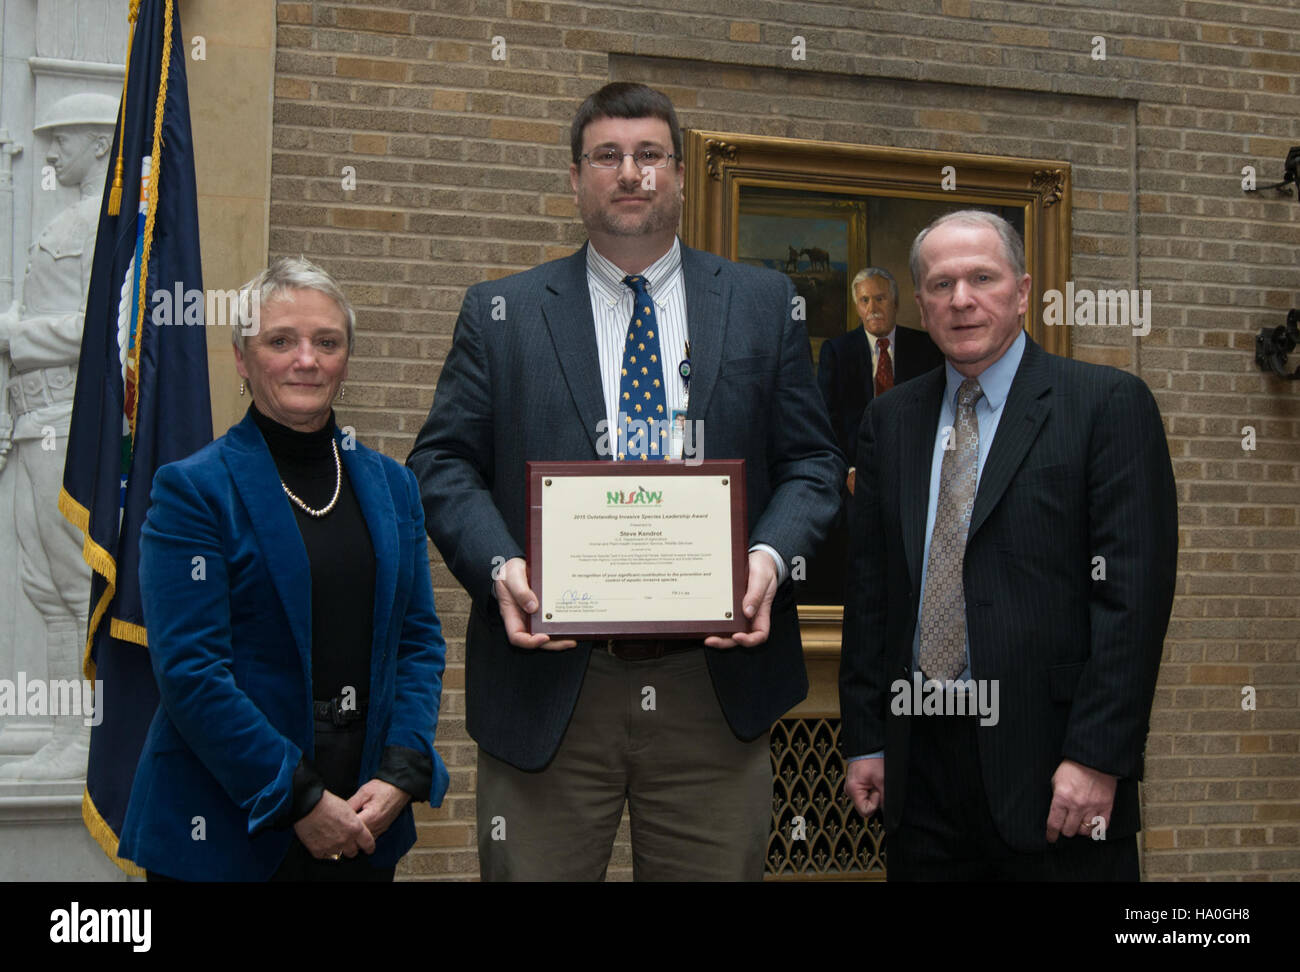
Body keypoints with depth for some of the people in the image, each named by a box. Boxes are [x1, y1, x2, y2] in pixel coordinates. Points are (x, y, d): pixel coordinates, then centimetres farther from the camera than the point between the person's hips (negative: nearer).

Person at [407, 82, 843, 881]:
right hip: (548, 684, 0)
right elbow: (443, 461, 5)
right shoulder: (501, 312, 9)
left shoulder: (764, 303, 10)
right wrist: (500, 565, -13)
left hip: (716, 681, 1)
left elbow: (812, 460, 8)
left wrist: (771, 556, -11)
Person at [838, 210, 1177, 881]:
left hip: (1051, 756, -4)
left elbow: (1134, 590, -9)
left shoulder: (1109, 404, -3)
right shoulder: (890, 421, 11)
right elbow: (869, 590, 11)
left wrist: (1097, 756, -15)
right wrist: (864, 740, 6)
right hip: (921, 765, 4)